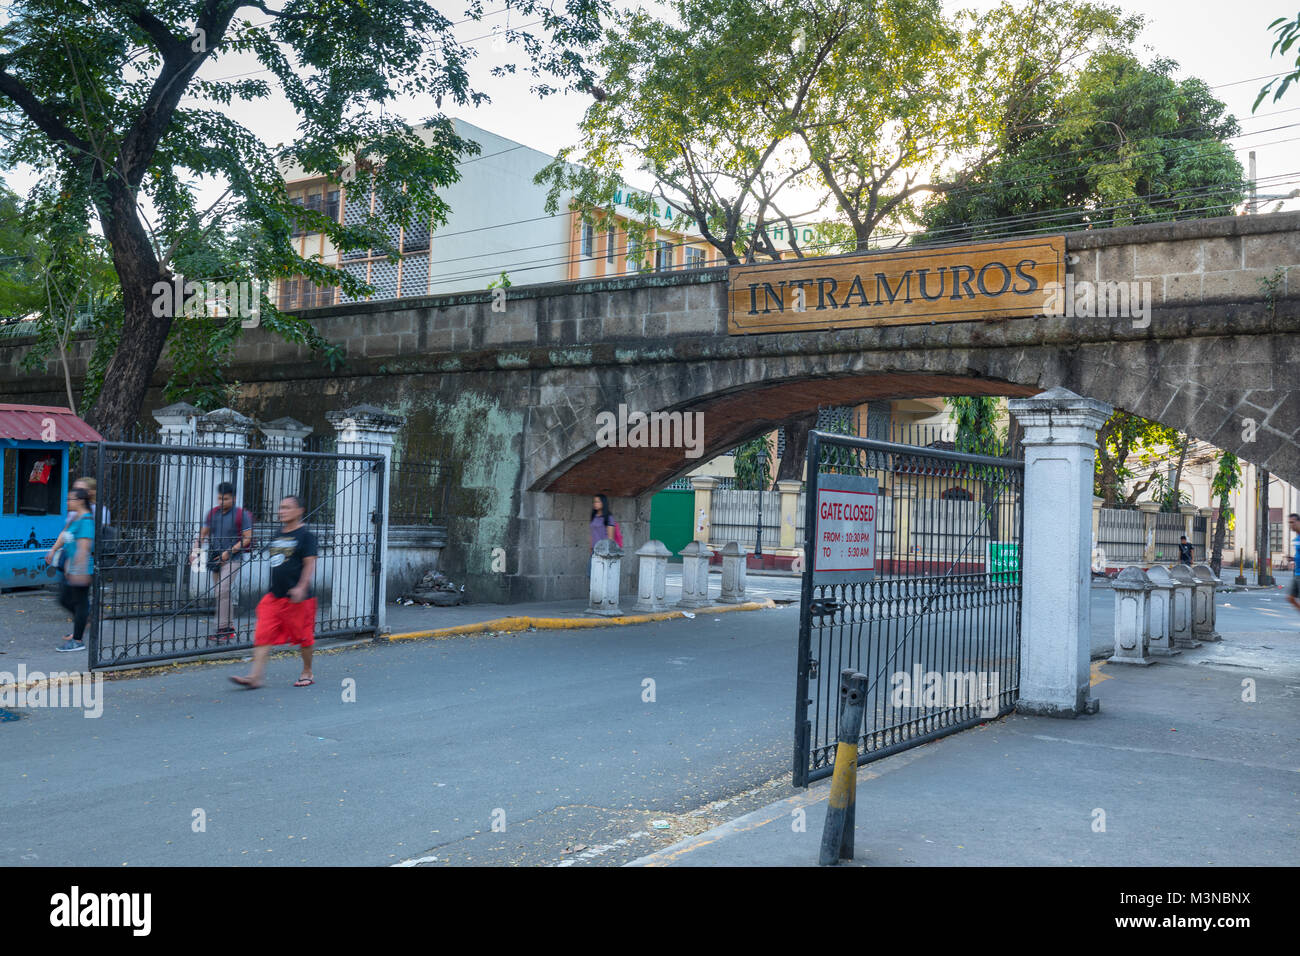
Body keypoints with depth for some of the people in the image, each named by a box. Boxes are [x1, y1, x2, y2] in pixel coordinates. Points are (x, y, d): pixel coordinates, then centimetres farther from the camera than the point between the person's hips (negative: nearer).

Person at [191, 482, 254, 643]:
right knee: (223, 594, 11)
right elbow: (203, 533, 14)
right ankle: (230, 628, 21)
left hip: (232, 559, -6)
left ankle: (222, 629, -12)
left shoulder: (241, 514, -8)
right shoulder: (213, 513, 9)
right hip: (216, 559, 6)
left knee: (222, 592, -16)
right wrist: (195, 549, -2)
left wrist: (229, 552, -16)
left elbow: (247, 538, -10)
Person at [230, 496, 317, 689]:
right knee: (263, 635, -3)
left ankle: (307, 673, 21)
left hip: (296, 597, -6)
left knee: (304, 636, 6)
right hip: (274, 596, 7)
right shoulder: (278, 534, 14)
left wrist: (301, 587, -21)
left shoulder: (306, 535, -7)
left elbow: (309, 564, -12)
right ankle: (255, 676, -7)